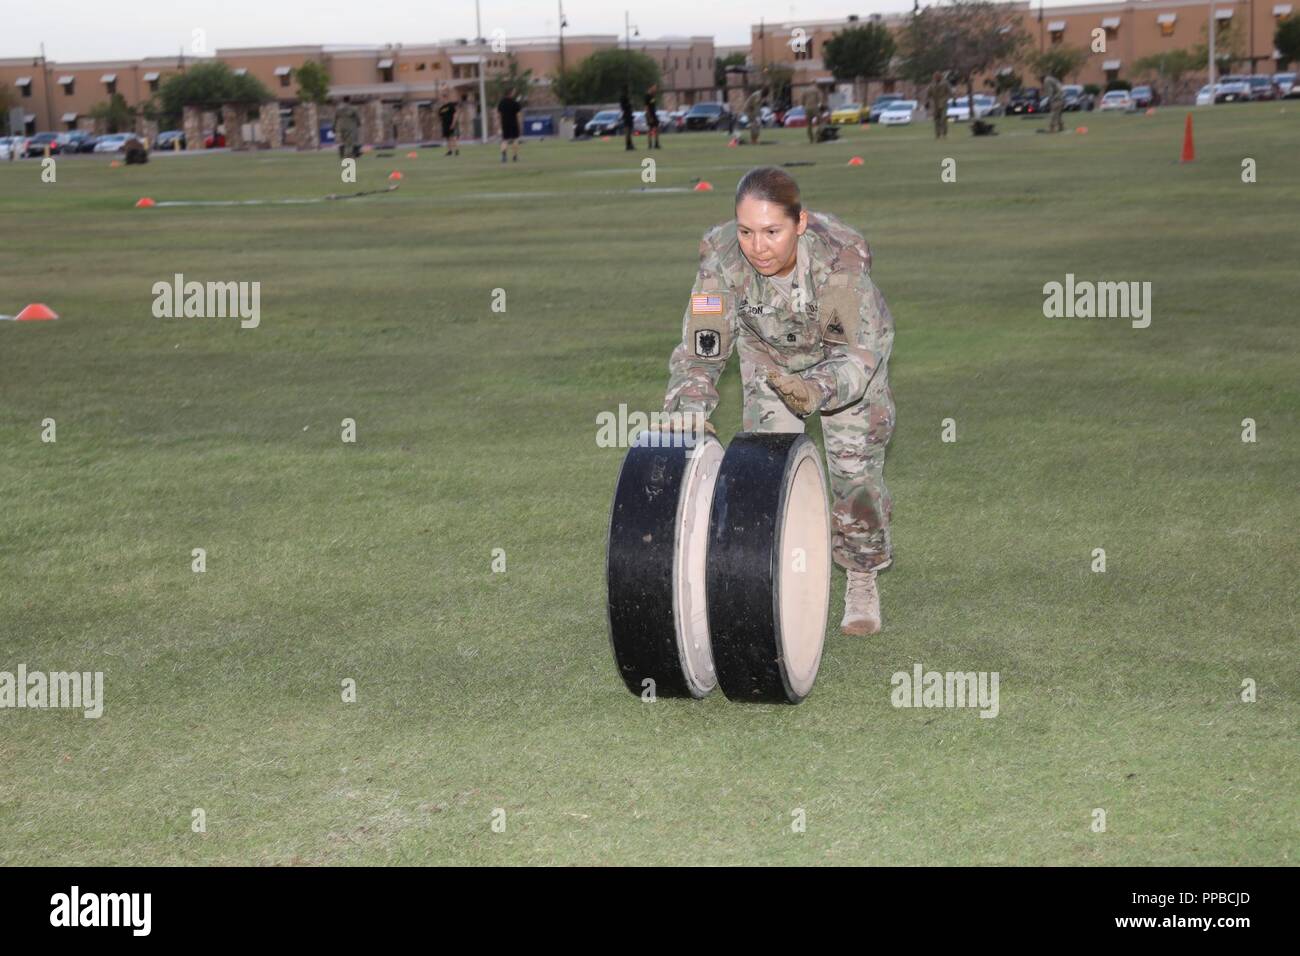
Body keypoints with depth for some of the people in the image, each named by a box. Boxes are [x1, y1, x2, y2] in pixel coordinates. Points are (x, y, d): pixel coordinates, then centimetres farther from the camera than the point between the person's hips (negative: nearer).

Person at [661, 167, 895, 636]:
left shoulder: (841, 256, -41)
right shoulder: (722, 256, -35)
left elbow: (862, 351, -33)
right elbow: (702, 348, -30)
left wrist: (817, 389, -52)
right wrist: (690, 410, -49)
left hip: (846, 347, -2)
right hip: (769, 353, 2)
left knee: (855, 464, -4)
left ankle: (862, 582, 16)